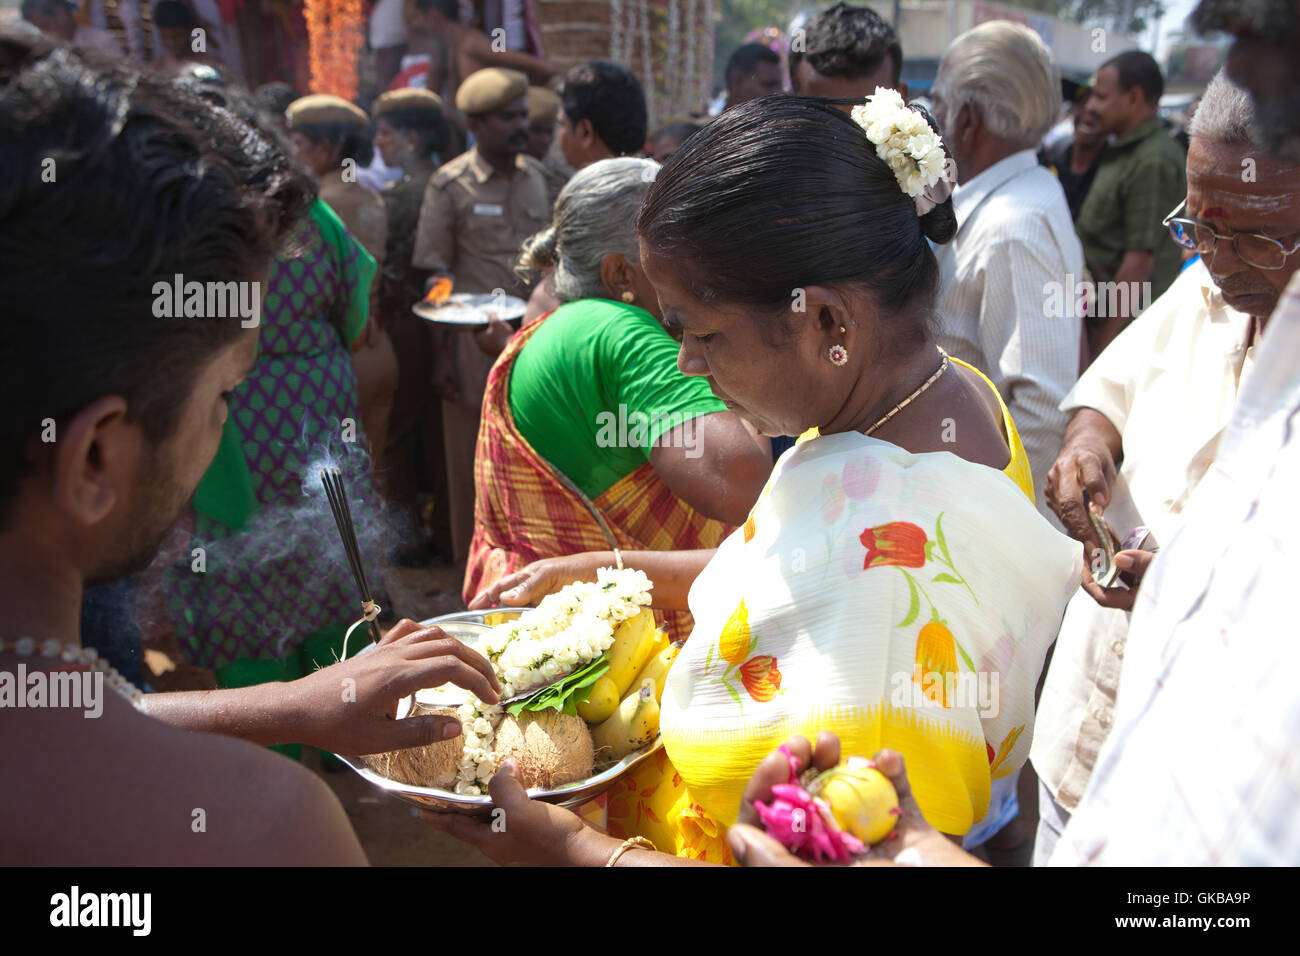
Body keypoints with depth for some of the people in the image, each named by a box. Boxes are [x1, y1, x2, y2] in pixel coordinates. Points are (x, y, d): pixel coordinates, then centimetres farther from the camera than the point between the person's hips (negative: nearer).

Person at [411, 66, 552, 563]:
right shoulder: (449, 184, -5)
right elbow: (435, 274, -4)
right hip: (474, 336, -3)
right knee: (473, 452, 6)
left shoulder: (537, 176, 8)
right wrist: (441, 351, -8)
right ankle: (476, 555, 21)